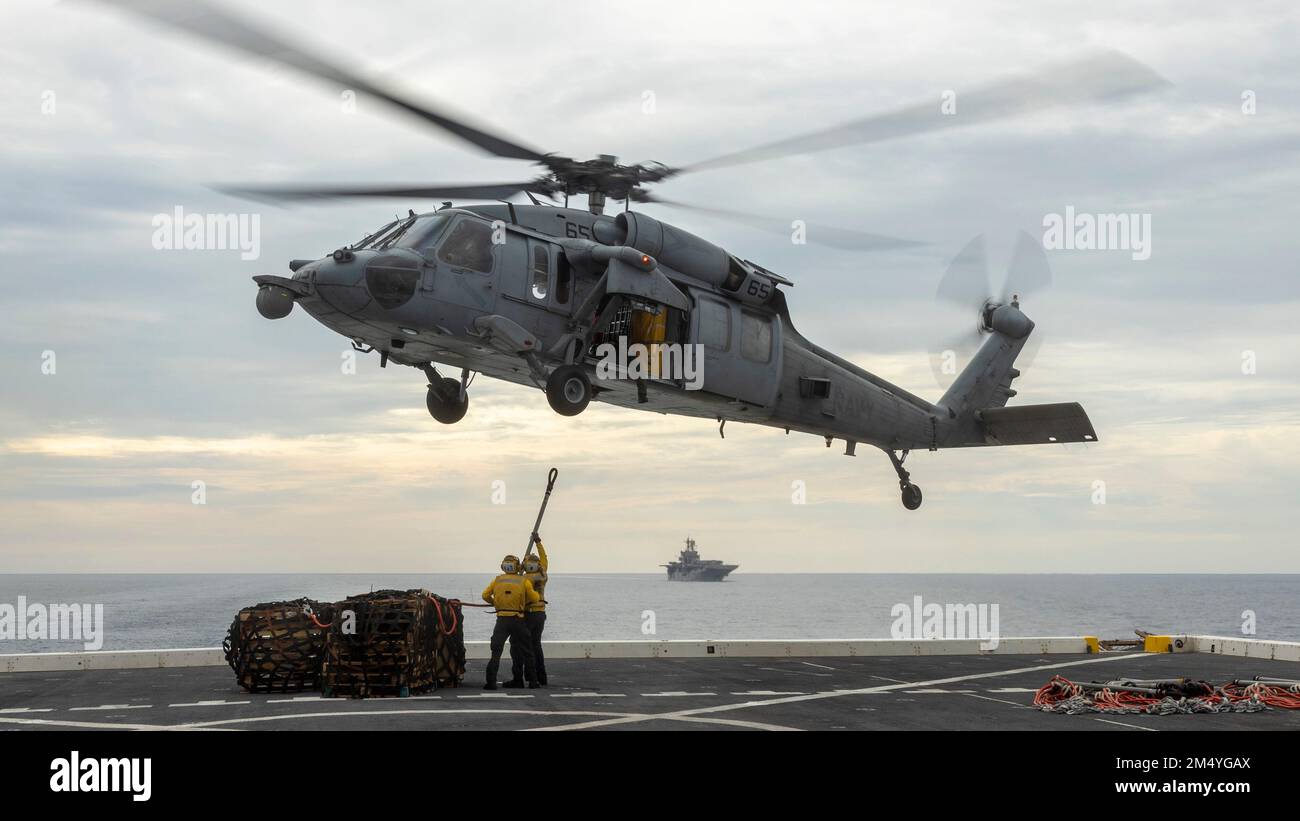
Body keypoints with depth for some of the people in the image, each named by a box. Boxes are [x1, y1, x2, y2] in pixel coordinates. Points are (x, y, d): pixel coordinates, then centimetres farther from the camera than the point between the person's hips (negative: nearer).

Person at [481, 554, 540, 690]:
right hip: (518, 620, -1)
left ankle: (491, 681, -8)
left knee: (496, 652, 2)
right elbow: (535, 598, 1)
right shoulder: (524, 581, -2)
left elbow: (485, 595, 5)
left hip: (502, 620, 1)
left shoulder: (497, 580, 3)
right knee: (526, 652, 12)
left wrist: (494, 602, 23)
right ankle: (532, 681, 15)